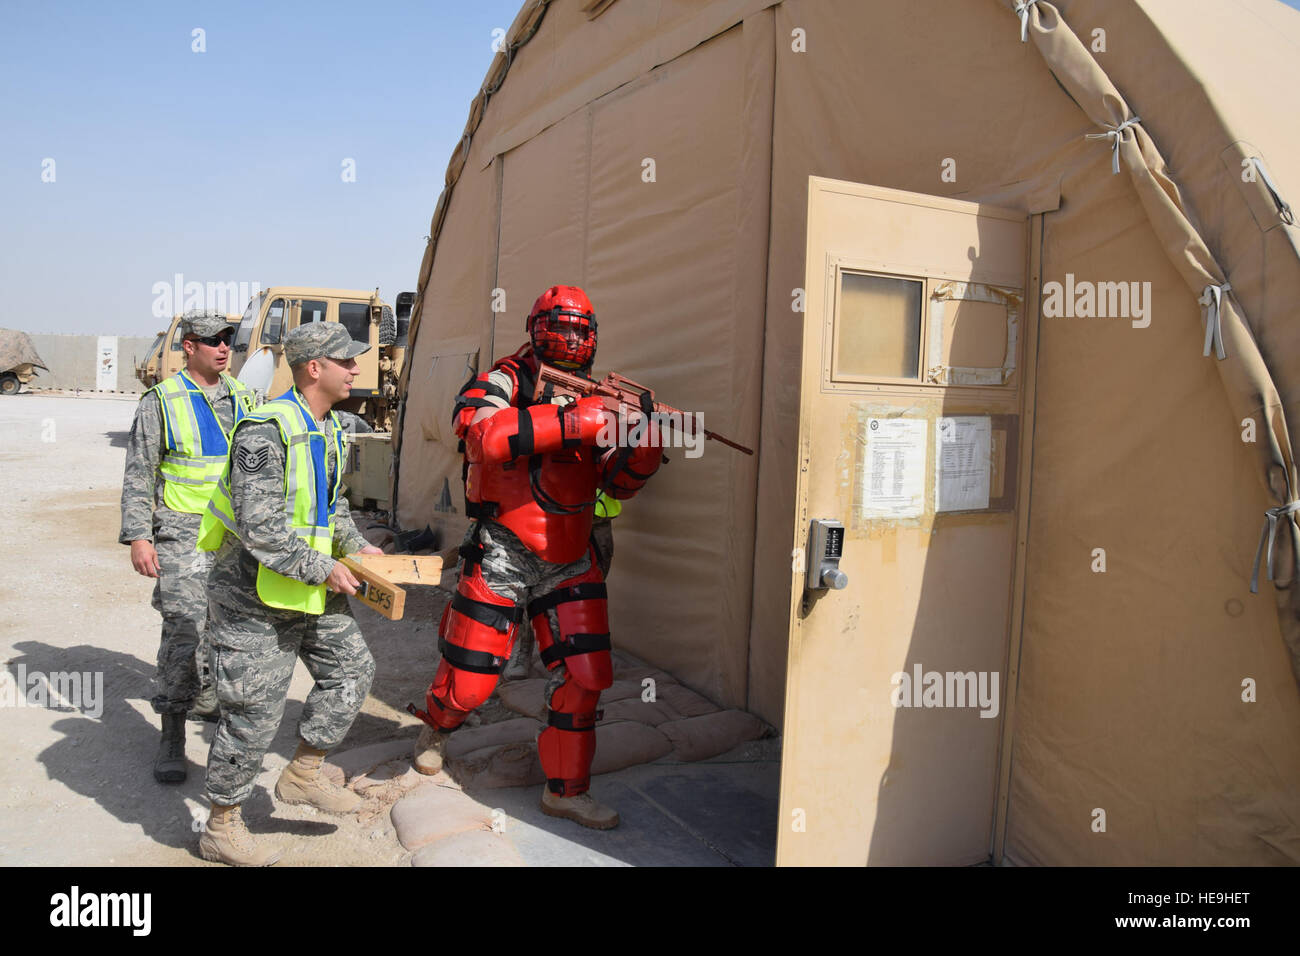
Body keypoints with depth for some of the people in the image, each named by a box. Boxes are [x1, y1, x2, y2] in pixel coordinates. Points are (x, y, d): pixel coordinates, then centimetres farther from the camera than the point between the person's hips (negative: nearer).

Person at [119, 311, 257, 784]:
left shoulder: (242, 398, 9)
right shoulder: (161, 401, -4)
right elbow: (138, 474, -5)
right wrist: (138, 536, -11)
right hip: (183, 533, -5)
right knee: (184, 628, -10)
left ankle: (207, 697, 36)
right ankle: (171, 737, -2)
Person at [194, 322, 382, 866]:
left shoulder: (328, 430, 9)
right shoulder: (267, 431, -22)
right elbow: (260, 527, -27)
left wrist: (355, 546, 11)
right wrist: (323, 568, -21)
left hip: (311, 591, 9)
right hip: (255, 594, -9)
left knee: (351, 668, 11)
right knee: (253, 711, 0)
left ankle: (302, 775, 26)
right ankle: (221, 829, 18)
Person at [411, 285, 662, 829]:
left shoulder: (595, 399, 12)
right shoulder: (503, 384, -6)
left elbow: (618, 483, 10)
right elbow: (485, 433, -30)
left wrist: (645, 448, -10)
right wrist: (572, 422, -33)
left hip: (569, 564, 5)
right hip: (502, 556, -5)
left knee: (583, 676, 1)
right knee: (470, 677, 5)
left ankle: (566, 789, 18)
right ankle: (436, 728, 40)